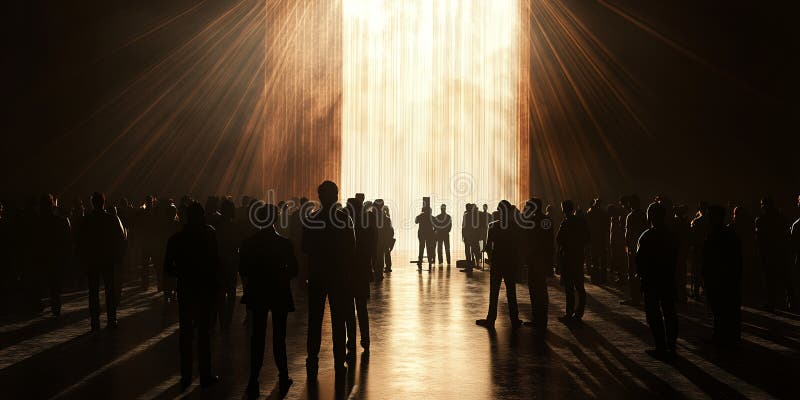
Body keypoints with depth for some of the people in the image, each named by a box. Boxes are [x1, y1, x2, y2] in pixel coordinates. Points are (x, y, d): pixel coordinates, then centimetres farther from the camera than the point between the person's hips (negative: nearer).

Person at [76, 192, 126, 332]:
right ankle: (111, 320, 9)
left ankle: (95, 323, 2)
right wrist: (118, 256, 7)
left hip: (91, 261, 0)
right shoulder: (113, 219, -6)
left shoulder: (86, 220, -6)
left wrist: (83, 259, 8)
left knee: (93, 292, 4)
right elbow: (121, 239, -2)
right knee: (110, 290, 8)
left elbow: (80, 242, -1)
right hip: (109, 260, 0)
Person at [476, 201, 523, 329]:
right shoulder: (516, 227, -5)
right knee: (511, 293, 8)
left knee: (494, 293, 4)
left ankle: (491, 320, 6)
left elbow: (488, 247, -7)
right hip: (511, 264, 1)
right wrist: (517, 262, 8)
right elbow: (519, 247, -2)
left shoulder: (493, 226, -8)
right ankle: (514, 321, 10)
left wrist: (491, 258, 9)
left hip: (497, 264, -1)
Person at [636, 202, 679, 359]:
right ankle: (671, 345, 16)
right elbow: (675, 258, 8)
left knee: (654, 314, 0)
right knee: (669, 312, 12)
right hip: (668, 279, 5)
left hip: (651, 280, -5)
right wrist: (671, 273, 16)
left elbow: (640, 259, -12)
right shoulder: (671, 236, 3)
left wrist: (640, 274, 3)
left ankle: (661, 347, -2)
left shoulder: (646, 236, -14)